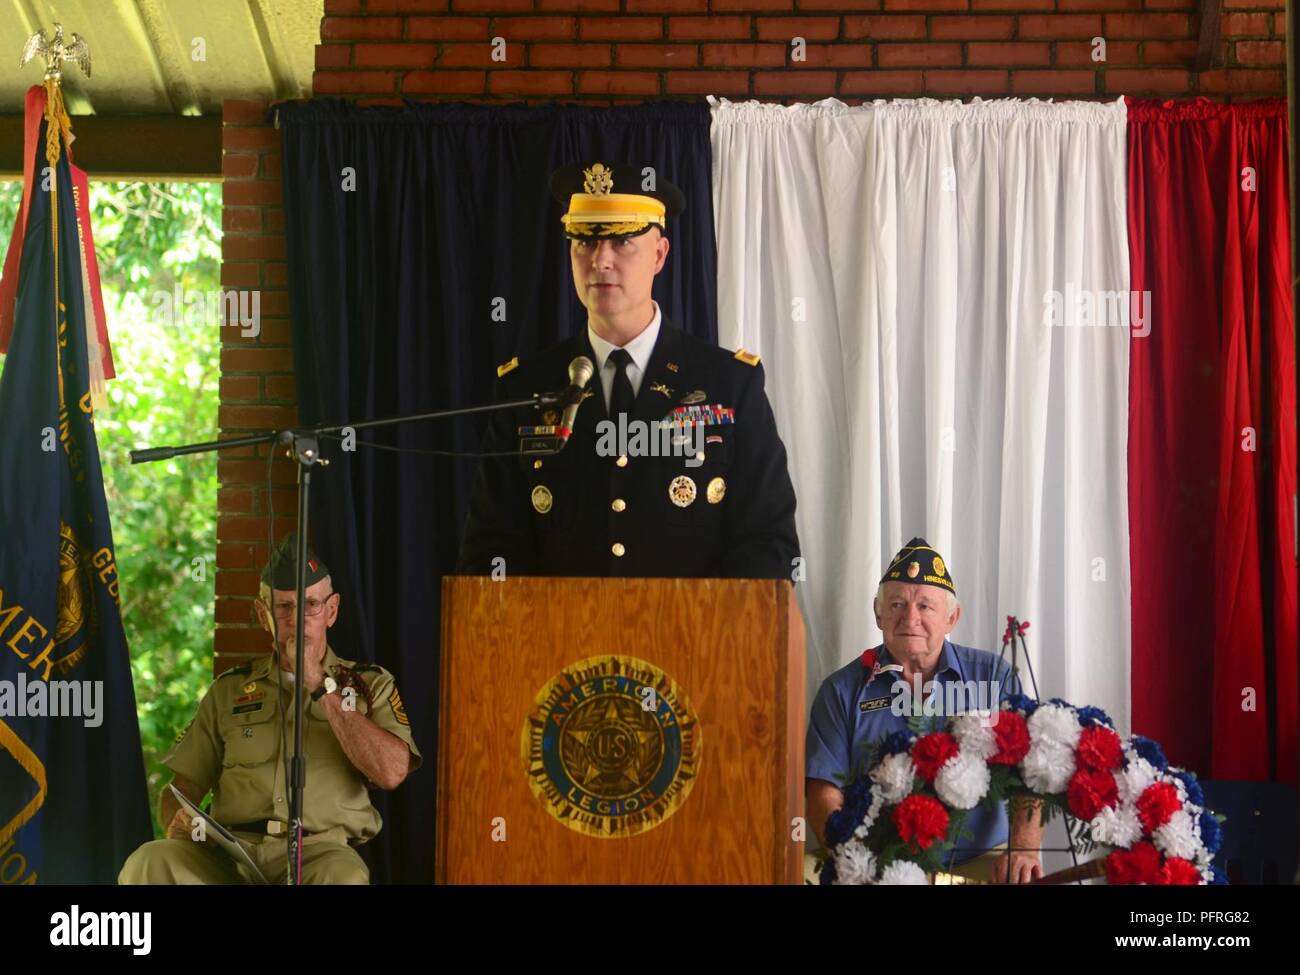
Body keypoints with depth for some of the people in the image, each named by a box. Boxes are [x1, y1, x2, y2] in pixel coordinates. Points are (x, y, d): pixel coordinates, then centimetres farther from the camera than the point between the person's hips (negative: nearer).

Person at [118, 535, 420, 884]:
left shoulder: (370, 684, 14)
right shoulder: (229, 690, 21)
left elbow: (391, 773, -5)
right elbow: (184, 785, 20)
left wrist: (320, 685, -4)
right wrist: (177, 820, -6)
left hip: (320, 852, -2)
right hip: (231, 852, 2)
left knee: (344, 877, -39)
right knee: (146, 863, -30)